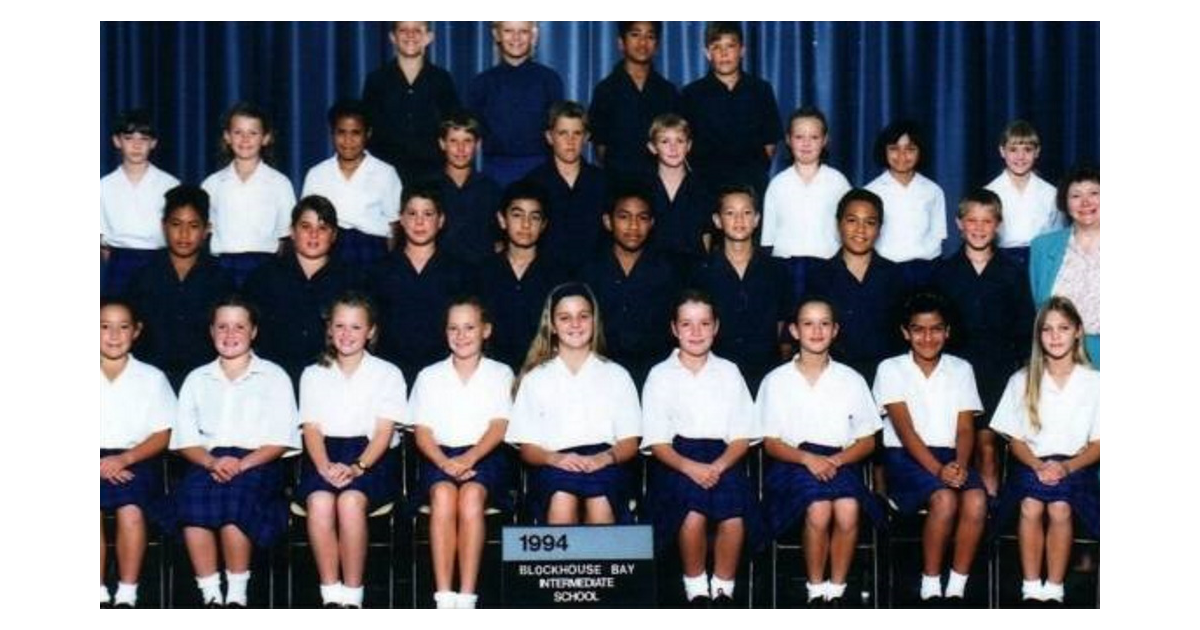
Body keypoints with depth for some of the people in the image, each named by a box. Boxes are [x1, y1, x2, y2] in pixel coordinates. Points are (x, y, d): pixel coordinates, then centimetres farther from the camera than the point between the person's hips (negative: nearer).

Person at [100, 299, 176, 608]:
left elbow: (162, 435, 5)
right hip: (96, 462, 1)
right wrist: (100, 464, -14)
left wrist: (124, 459, -13)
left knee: (131, 510, -31)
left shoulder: (151, 378, 10)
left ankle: (127, 596, -20)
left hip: (136, 460, -1)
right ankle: (99, 594, -19)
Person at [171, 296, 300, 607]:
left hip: (258, 462, -2)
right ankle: (211, 596, -27)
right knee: (192, 493, -32)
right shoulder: (197, 379, 22)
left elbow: (280, 440, 4)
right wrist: (211, 461, -10)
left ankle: (237, 596, -25)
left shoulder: (273, 377, 14)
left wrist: (242, 464, -13)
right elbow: (185, 439, 12)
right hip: (208, 462, 2)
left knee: (235, 496, -35)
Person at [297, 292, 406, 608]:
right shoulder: (314, 375, 18)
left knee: (350, 500, -34)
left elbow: (384, 431, 0)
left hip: (371, 457, -2)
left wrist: (357, 467, -18)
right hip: (325, 455, 2)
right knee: (319, 501, -31)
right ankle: (331, 597, -25)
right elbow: (312, 429, 6)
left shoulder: (387, 374, 10)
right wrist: (325, 466, -14)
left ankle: (352, 597, -26)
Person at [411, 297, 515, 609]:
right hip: (440, 456, 1)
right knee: (443, 494, -32)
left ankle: (467, 597, -34)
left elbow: (498, 428, -1)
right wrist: (445, 463, -15)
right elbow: (423, 432, 6)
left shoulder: (500, 374, 12)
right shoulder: (429, 376, 15)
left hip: (485, 455, -1)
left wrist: (469, 458, -19)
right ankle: (443, 598, -35)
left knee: (472, 495, -33)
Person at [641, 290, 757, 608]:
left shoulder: (729, 372, 14)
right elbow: (657, 441, 2)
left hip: (724, 459, 1)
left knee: (733, 517, -30)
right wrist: (690, 467, -17)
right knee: (693, 514, -32)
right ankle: (695, 588, -10)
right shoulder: (661, 376, 9)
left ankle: (722, 589, -10)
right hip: (677, 460, -1)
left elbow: (742, 436, 8)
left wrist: (718, 466, -12)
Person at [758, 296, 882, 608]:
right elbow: (771, 443, 4)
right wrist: (807, 458, -14)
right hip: (793, 462, -1)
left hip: (840, 462, 1)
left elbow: (867, 441, 10)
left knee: (848, 509, -32)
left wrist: (836, 460, -10)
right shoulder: (777, 381, 6)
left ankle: (836, 591, -15)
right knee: (819, 509, -33)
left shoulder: (851, 380, 10)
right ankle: (816, 591, -14)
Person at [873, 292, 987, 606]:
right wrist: (937, 469, -23)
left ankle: (956, 590, -19)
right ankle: (930, 588, -17)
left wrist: (960, 465, -17)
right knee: (945, 499, -33)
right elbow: (905, 428, -9)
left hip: (950, 455, 3)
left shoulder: (961, 369, 12)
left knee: (977, 501, -29)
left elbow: (965, 428, 4)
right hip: (906, 457, -3)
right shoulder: (891, 369, 2)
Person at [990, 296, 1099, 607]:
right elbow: (1015, 440, 7)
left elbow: (1098, 444, 3)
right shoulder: (1022, 381, 8)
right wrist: (1038, 465, -13)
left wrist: (1067, 467, -15)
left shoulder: (1094, 383, 4)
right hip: (1032, 464, 1)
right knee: (1031, 506, -31)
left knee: (1060, 508, -32)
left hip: (1076, 466, -1)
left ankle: (1054, 591, -22)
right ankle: (1031, 590, -22)